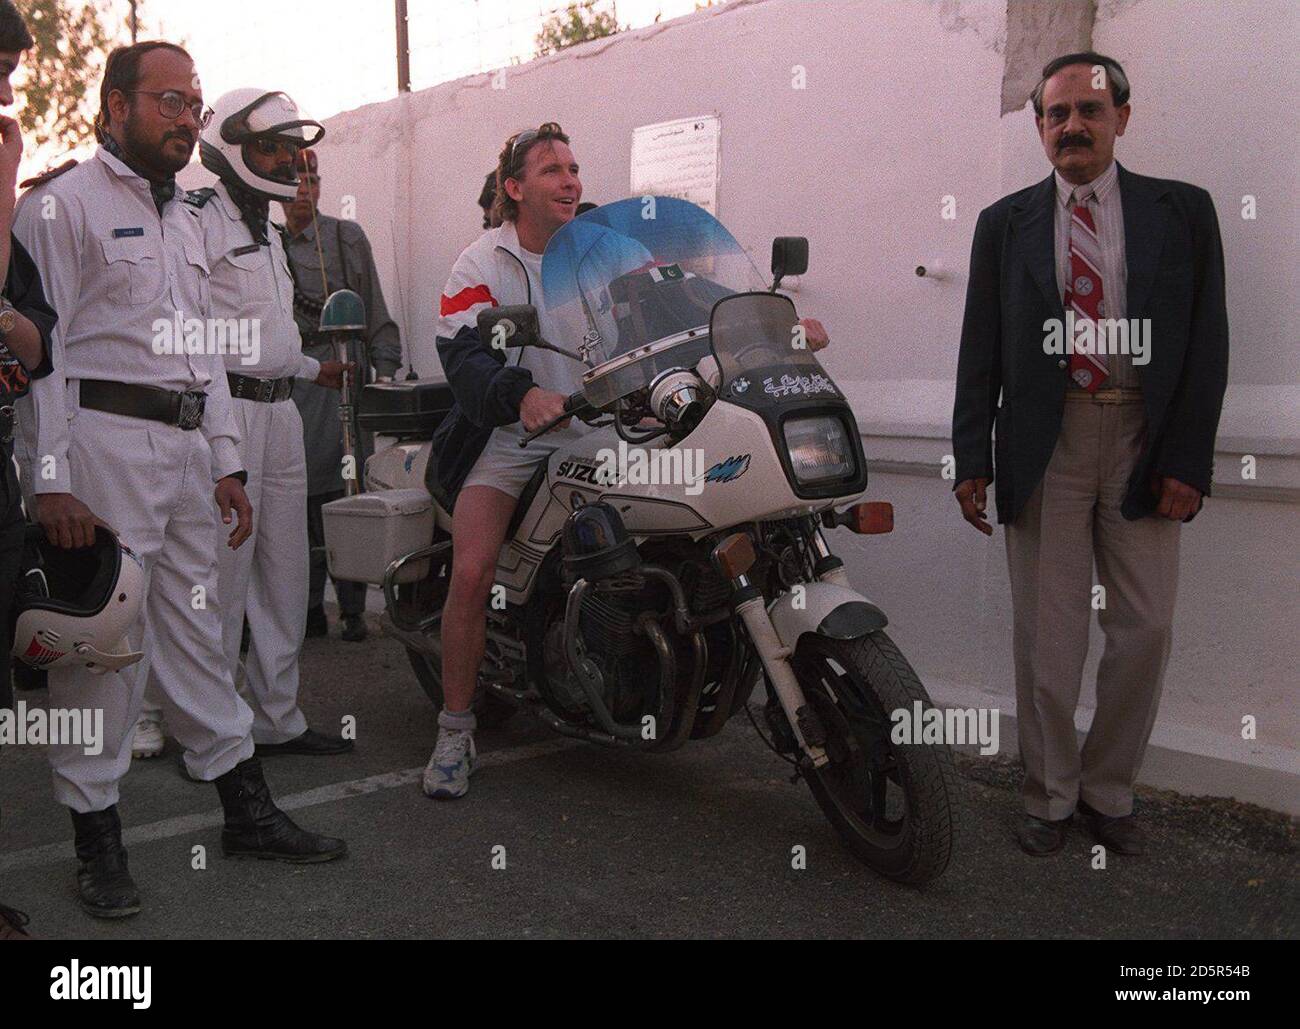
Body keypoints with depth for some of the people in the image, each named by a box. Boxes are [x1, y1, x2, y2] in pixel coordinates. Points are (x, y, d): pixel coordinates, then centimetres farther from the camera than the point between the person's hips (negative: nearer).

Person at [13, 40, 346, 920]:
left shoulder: (186, 219, 21)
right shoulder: (63, 204, -3)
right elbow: (41, 349, -10)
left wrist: (227, 463, 17)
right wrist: (52, 481, -17)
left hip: (185, 446, 8)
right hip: (104, 439, -7)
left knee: (199, 633, 12)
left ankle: (249, 812, 20)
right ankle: (99, 840, 9)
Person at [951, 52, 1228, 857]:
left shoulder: (1183, 211, 6)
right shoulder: (1005, 224, 8)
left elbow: (1208, 342, 2)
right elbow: (980, 352, 6)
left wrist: (1189, 460, -6)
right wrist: (972, 459, -1)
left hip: (1144, 444, 1)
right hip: (1044, 443, 0)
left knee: (1146, 630, 4)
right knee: (1047, 635, 4)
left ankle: (1109, 791, 22)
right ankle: (1052, 796, 19)